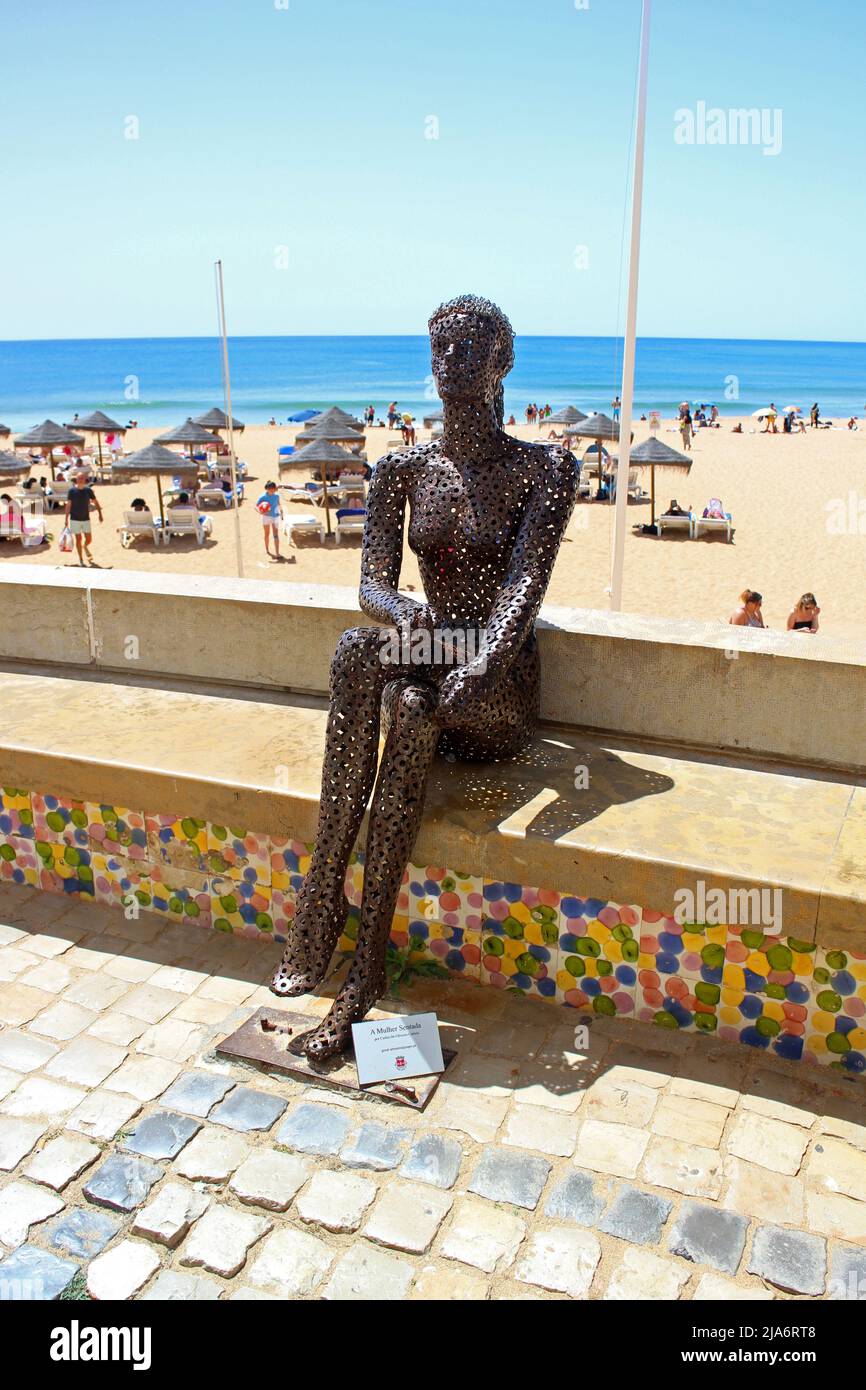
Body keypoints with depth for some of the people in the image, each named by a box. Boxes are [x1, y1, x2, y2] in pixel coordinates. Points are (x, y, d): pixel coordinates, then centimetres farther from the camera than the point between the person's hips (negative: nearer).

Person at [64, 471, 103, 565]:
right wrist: (66, 519, -5)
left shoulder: (88, 490, -1)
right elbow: (68, 505, -3)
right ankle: (81, 559, 13)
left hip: (86, 518, 2)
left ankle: (85, 547, 39)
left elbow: (95, 502, 7)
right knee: (78, 539, 1)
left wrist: (100, 514, 1)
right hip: (75, 519, -2)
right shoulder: (72, 490, -6)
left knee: (88, 539, 3)